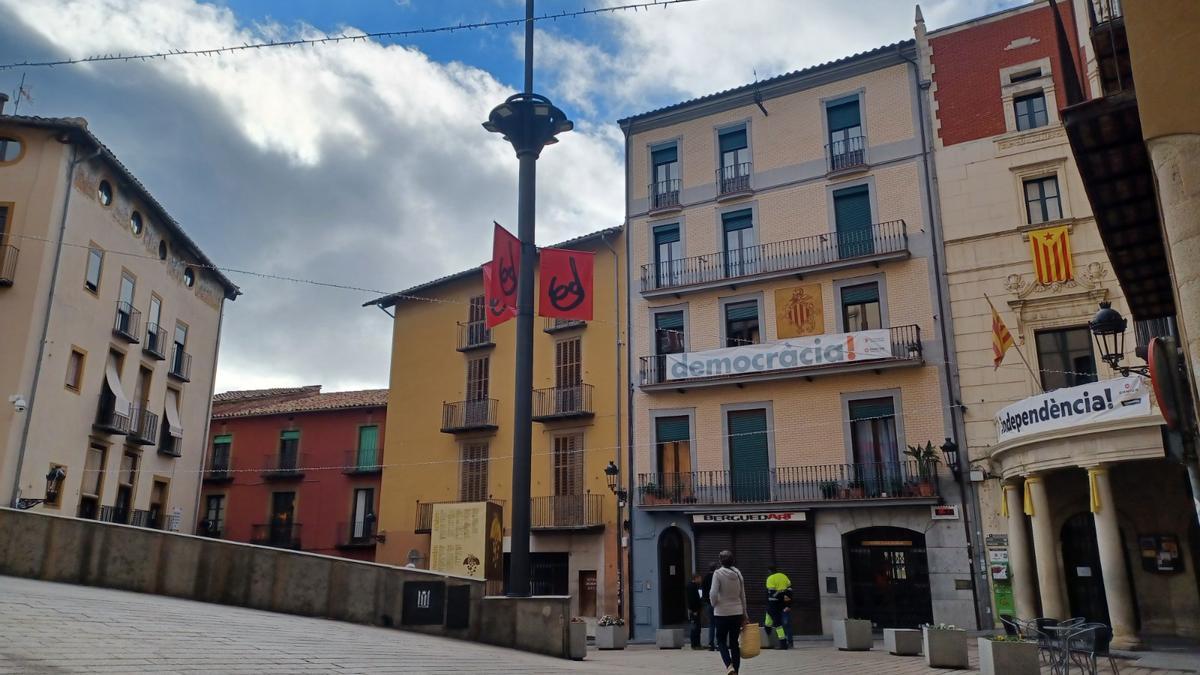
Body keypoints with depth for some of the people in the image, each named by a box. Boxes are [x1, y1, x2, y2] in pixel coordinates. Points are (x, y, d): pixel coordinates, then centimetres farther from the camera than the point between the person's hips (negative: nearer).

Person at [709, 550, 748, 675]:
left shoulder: (718, 573, -12)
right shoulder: (738, 573, 2)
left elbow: (713, 594, -17)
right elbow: (743, 595, 8)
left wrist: (714, 604, 4)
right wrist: (744, 614, 16)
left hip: (722, 613, -4)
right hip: (737, 613, 4)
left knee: (721, 640, 10)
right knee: (734, 642, 12)